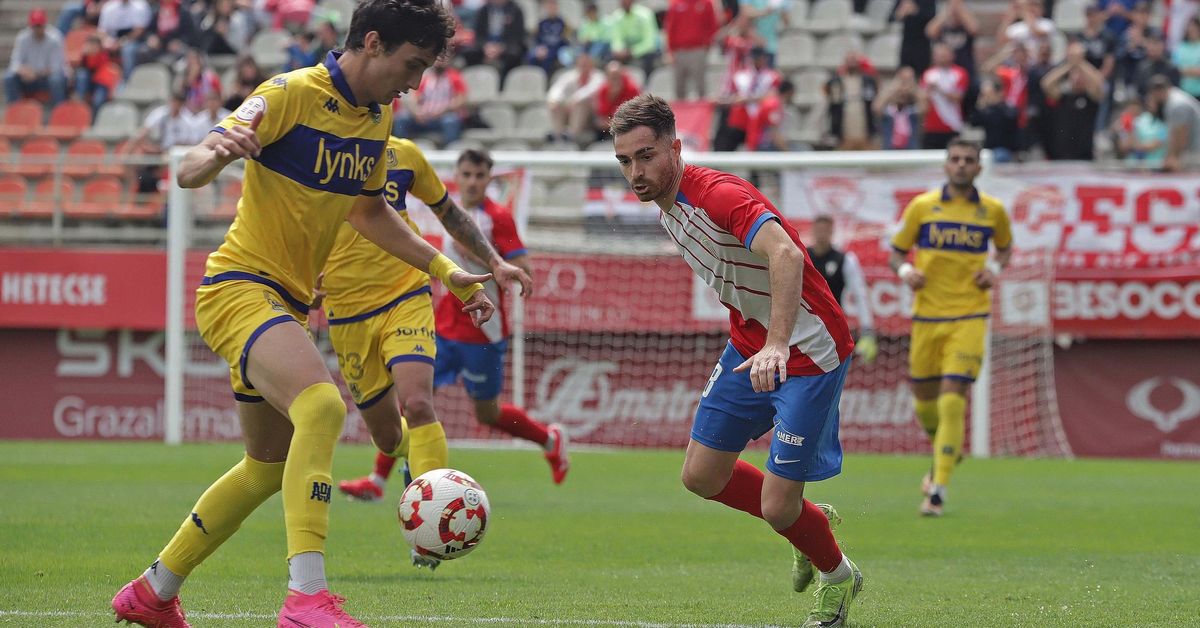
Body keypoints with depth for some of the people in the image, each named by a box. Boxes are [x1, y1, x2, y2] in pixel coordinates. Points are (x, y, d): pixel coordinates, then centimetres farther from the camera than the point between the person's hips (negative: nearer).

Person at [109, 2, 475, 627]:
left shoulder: (377, 119, 9)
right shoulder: (292, 94, -16)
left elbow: (368, 210, 26)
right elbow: (189, 171, -22)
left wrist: (445, 270, 22)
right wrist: (215, 154, -45)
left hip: (286, 303, 10)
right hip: (239, 288, -10)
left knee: (271, 467, 18)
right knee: (321, 404, -31)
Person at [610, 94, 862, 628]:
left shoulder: (719, 195, -26)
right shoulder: (666, 204, 4)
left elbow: (786, 254, -44)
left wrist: (777, 343, -55)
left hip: (808, 353, -9)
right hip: (749, 347, 9)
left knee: (777, 507, -9)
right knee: (702, 475, 9)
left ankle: (837, 575, 24)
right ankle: (809, 525, 34)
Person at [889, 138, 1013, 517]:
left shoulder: (992, 210, 4)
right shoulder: (922, 206, 2)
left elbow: (1005, 245, 22)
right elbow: (897, 252, 10)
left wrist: (996, 268, 1)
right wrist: (905, 270, -12)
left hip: (969, 317, -2)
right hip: (927, 315, 2)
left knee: (952, 399, -15)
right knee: (924, 398, 10)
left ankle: (938, 491, -13)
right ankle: (946, 450, 44)